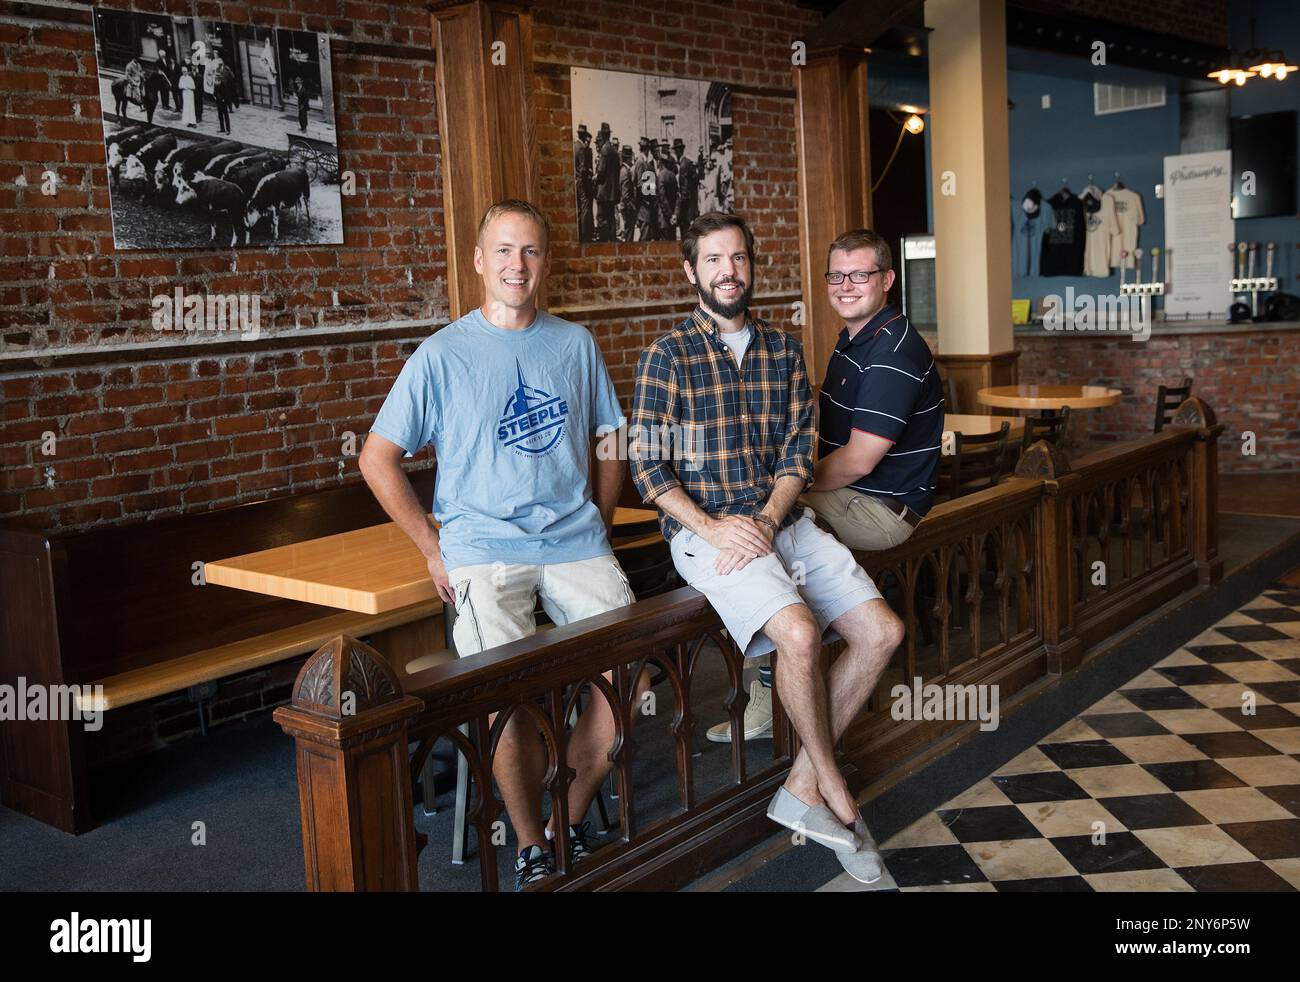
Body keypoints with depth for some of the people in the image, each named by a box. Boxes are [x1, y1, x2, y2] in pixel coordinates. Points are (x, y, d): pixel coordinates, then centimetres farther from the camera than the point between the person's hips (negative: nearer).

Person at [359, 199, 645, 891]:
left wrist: (600, 524, 10)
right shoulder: (442, 355, 1)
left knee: (631, 671, -14)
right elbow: (376, 458, 4)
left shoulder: (575, 344, 11)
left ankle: (572, 820, 9)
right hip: (484, 546, -3)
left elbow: (608, 440, 21)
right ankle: (530, 846, 2)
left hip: (575, 541, 3)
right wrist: (432, 548, 0)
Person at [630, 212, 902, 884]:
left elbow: (798, 454, 8)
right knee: (799, 632, -29)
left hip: (783, 520, 6)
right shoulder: (667, 356, -1)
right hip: (705, 528, -5)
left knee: (883, 632, -10)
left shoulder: (784, 351, 13)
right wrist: (712, 527, -17)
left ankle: (803, 786, 1)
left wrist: (768, 519, -10)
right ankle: (838, 798, -6)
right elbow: (647, 465, -5)